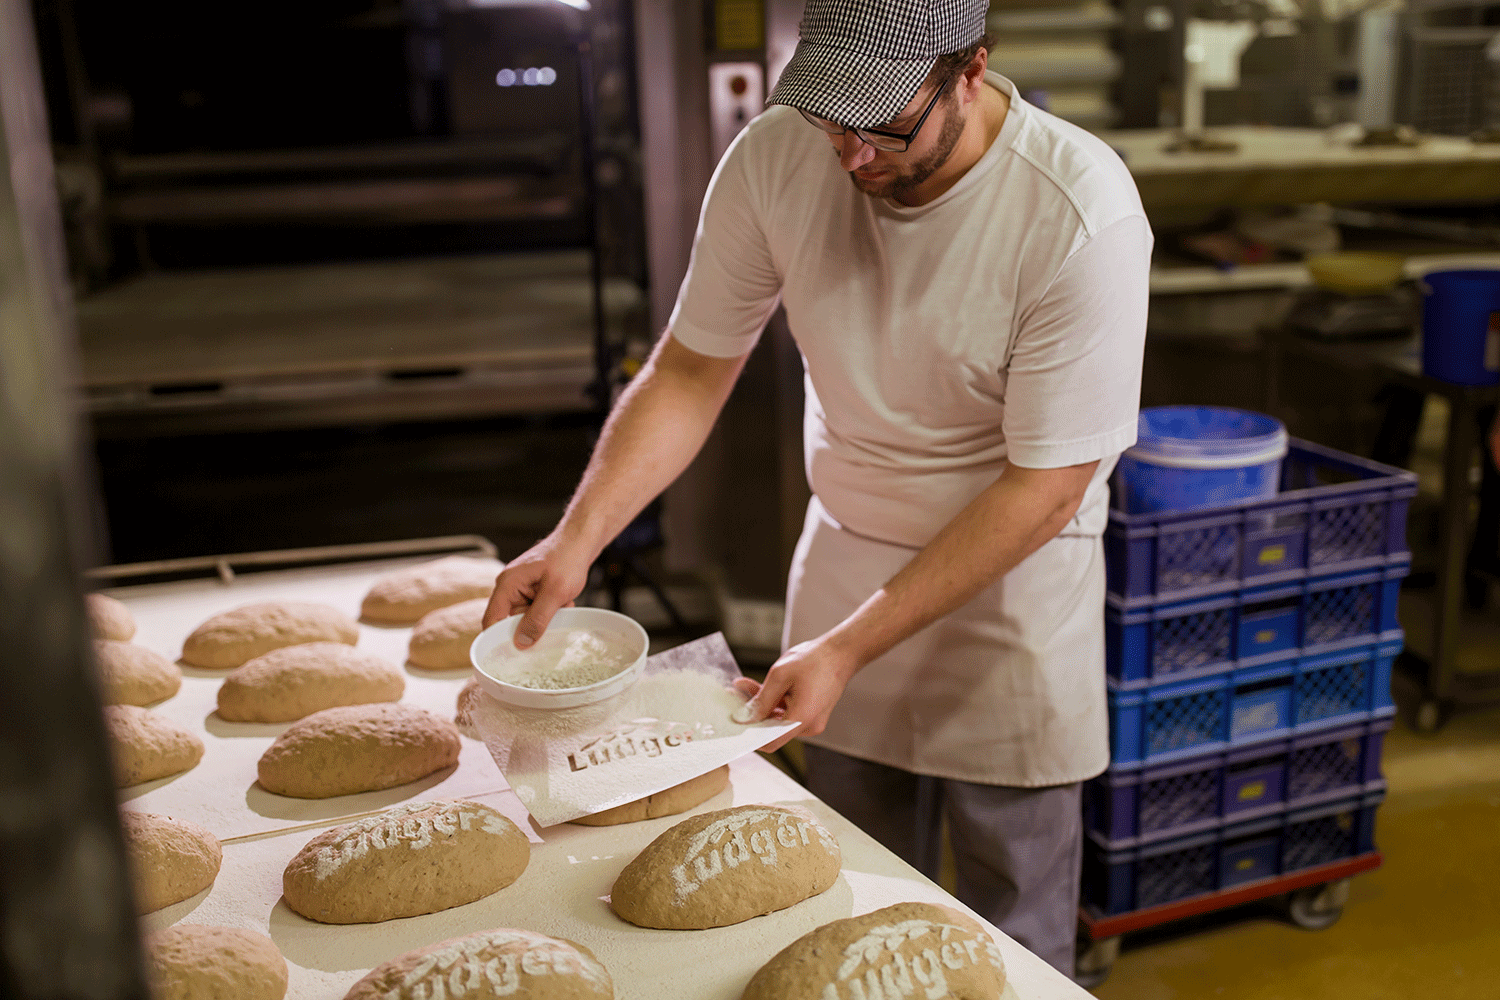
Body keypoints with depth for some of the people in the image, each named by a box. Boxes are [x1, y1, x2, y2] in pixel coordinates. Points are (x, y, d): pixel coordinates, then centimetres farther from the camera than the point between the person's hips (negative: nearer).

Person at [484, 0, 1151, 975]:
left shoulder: (1081, 213, -25)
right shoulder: (775, 157, -13)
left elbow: (1044, 489, -22)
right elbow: (691, 371, -5)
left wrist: (848, 647, -25)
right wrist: (576, 537, -18)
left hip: (1012, 583, -3)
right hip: (845, 555, 3)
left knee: (1014, 942, 10)